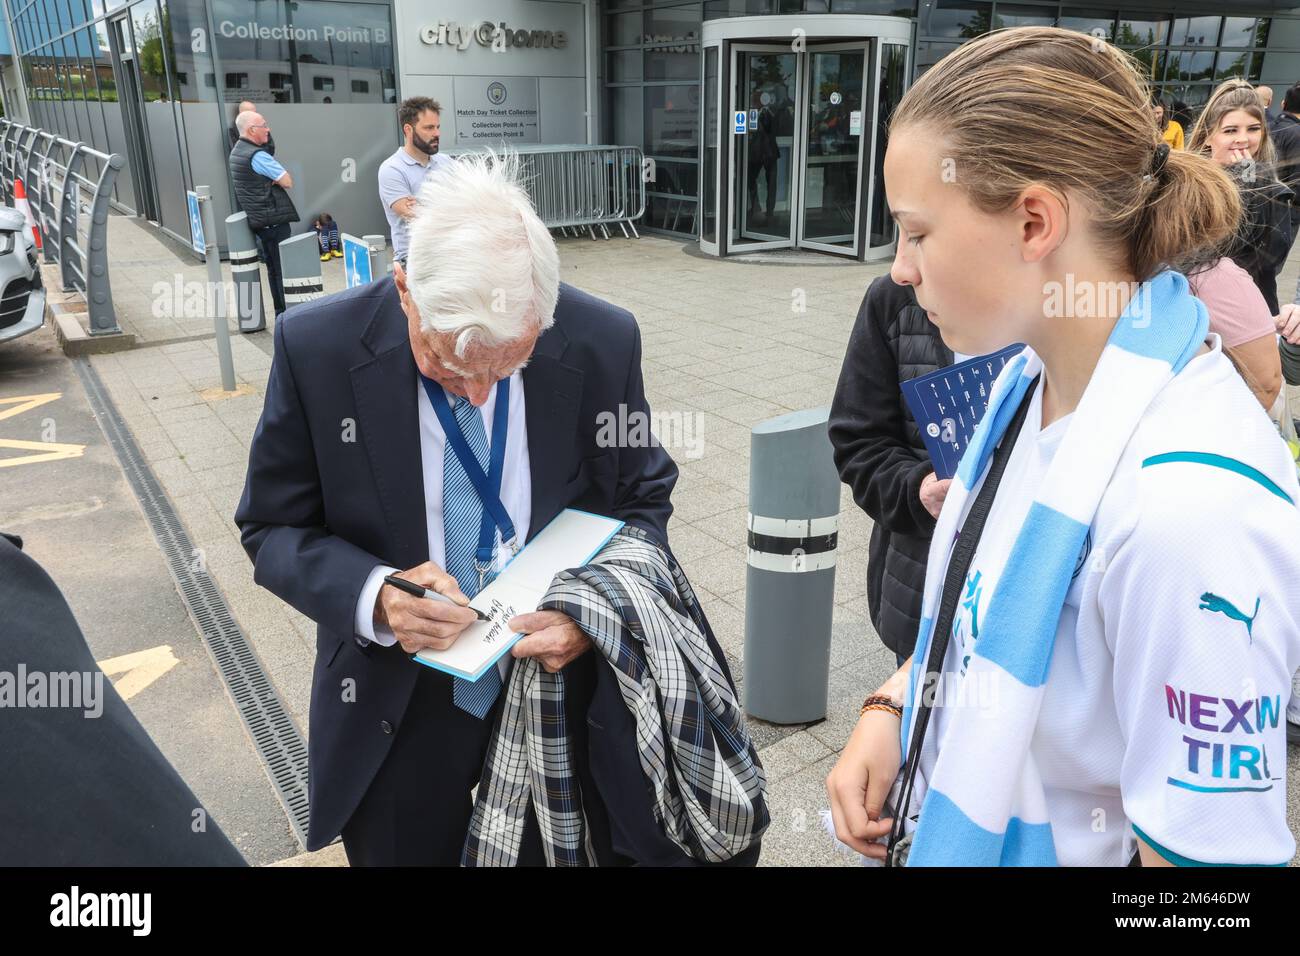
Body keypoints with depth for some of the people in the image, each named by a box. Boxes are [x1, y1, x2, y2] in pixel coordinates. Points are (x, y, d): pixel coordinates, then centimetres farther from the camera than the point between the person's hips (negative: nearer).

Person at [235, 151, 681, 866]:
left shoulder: (603, 342, -16)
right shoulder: (316, 349, -18)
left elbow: (642, 499, -2)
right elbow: (274, 528, -7)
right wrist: (376, 598, -27)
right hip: (396, 709, 0)